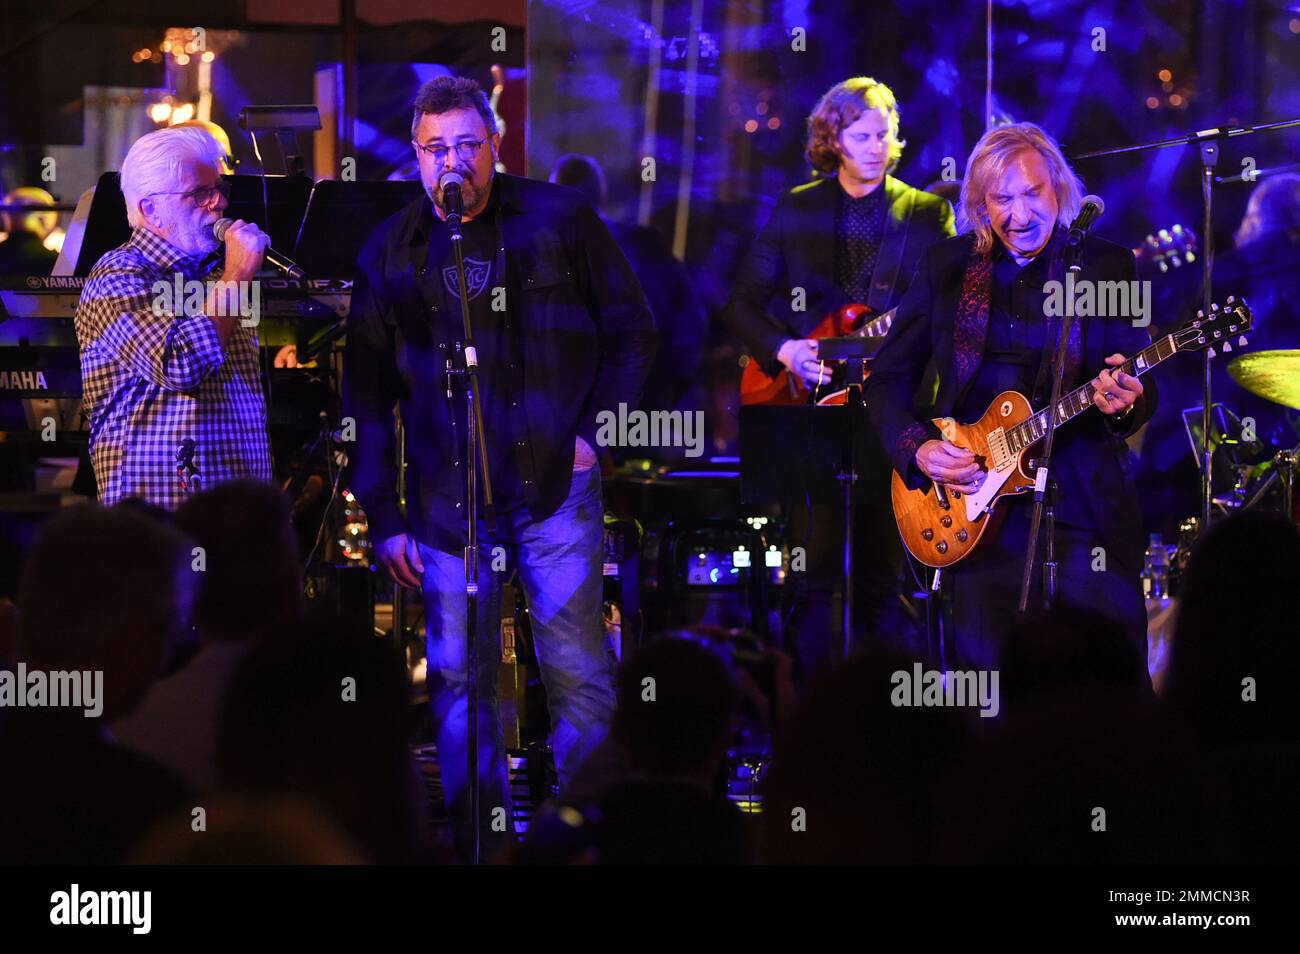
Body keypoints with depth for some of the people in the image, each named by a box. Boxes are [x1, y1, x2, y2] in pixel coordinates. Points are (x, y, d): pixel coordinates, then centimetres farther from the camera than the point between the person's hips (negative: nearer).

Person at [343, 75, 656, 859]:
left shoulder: (559, 220, 2)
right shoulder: (390, 255, 8)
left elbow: (632, 333, 8)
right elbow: (368, 395, 10)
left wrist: (595, 430, -3)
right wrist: (383, 516, 5)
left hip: (554, 485, -2)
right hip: (446, 501, 2)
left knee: (579, 673, -4)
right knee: (459, 680, 3)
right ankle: (477, 840, 11)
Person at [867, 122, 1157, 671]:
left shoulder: (1106, 266, 2)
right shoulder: (946, 266, 6)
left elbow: (1144, 390, 0)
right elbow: (887, 380, 10)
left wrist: (1125, 402, -23)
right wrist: (918, 449, -7)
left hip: (1082, 500, -1)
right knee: (988, 673, 1)